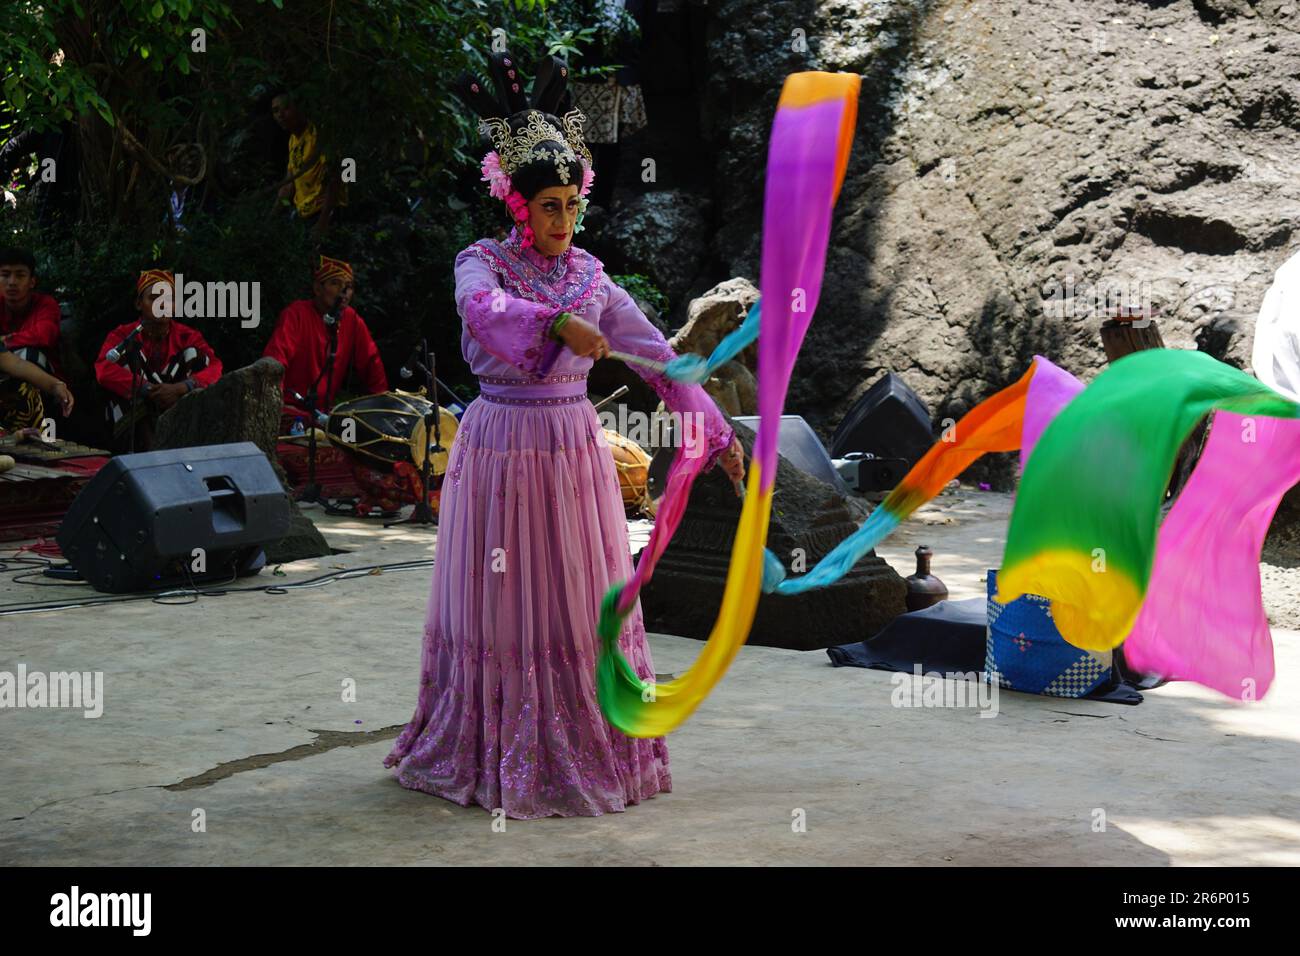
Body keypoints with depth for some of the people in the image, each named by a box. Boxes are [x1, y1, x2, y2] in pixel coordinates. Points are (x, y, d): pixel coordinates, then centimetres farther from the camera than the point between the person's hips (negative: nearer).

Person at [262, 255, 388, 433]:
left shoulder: (352, 320, 9)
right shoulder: (296, 314, -9)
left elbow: (371, 362, 12)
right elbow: (275, 359, -21)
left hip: (325, 411, 6)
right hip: (292, 410, -6)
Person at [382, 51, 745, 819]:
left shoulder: (590, 275, 5)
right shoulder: (482, 262, -5)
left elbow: (655, 353, 6)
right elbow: (483, 308, -30)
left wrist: (718, 431, 4)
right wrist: (559, 323, -45)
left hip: (574, 448, 3)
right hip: (500, 449, -3)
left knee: (581, 602, 7)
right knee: (501, 602, 3)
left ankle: (587, 751, 19)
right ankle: (491, 753, 15)